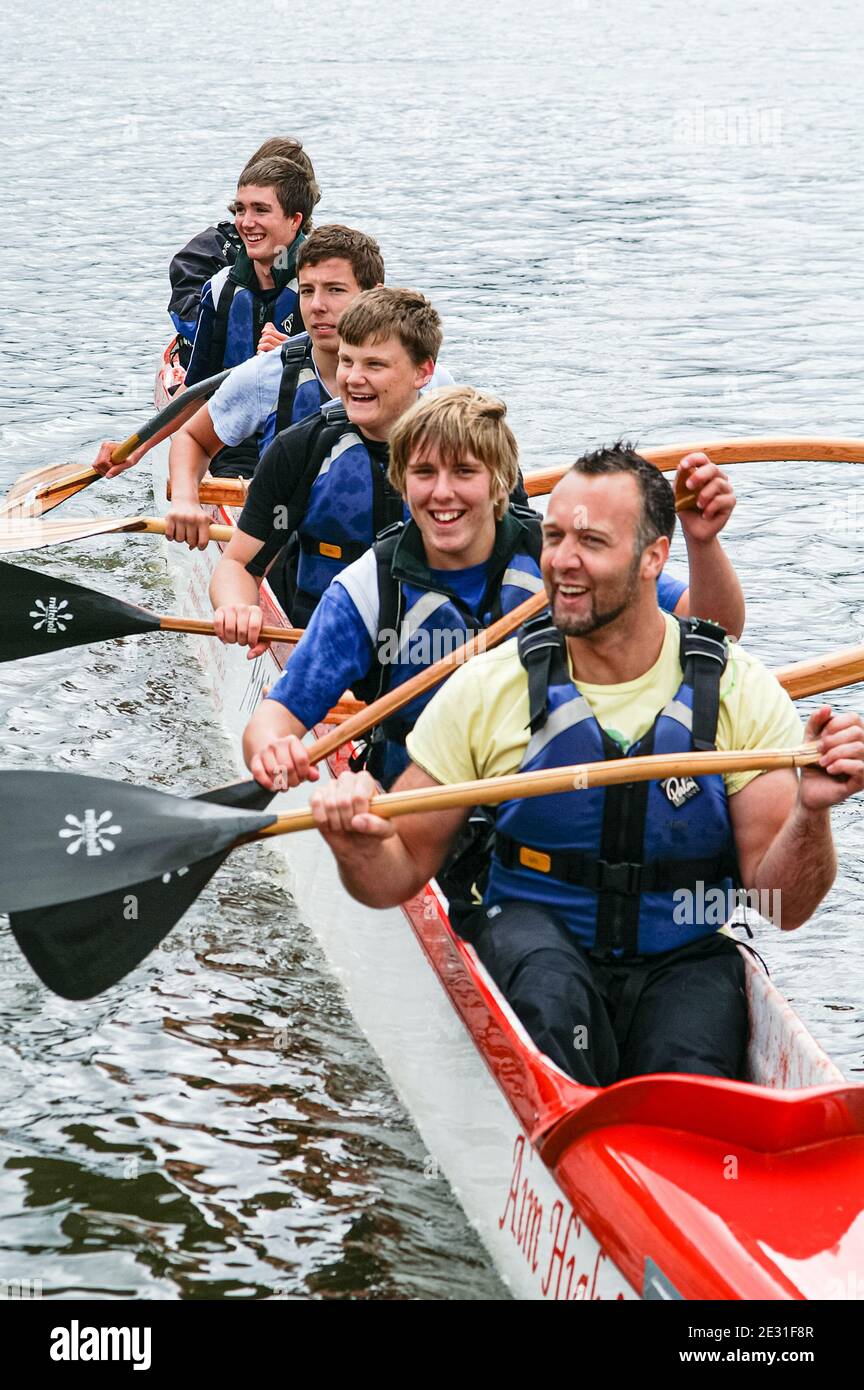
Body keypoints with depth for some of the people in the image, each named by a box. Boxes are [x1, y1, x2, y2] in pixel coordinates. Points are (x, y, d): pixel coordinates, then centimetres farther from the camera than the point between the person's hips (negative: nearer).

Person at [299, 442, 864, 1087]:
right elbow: (401, 873, 0)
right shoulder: (488, 689, -3)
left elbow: (781, 905, -6)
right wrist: (361, 849, -23)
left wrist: (811, 815, -26)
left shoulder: (742, 693, -3)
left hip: (681, 959, 0)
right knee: (552, 996, -34)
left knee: (688, 1075, -32)